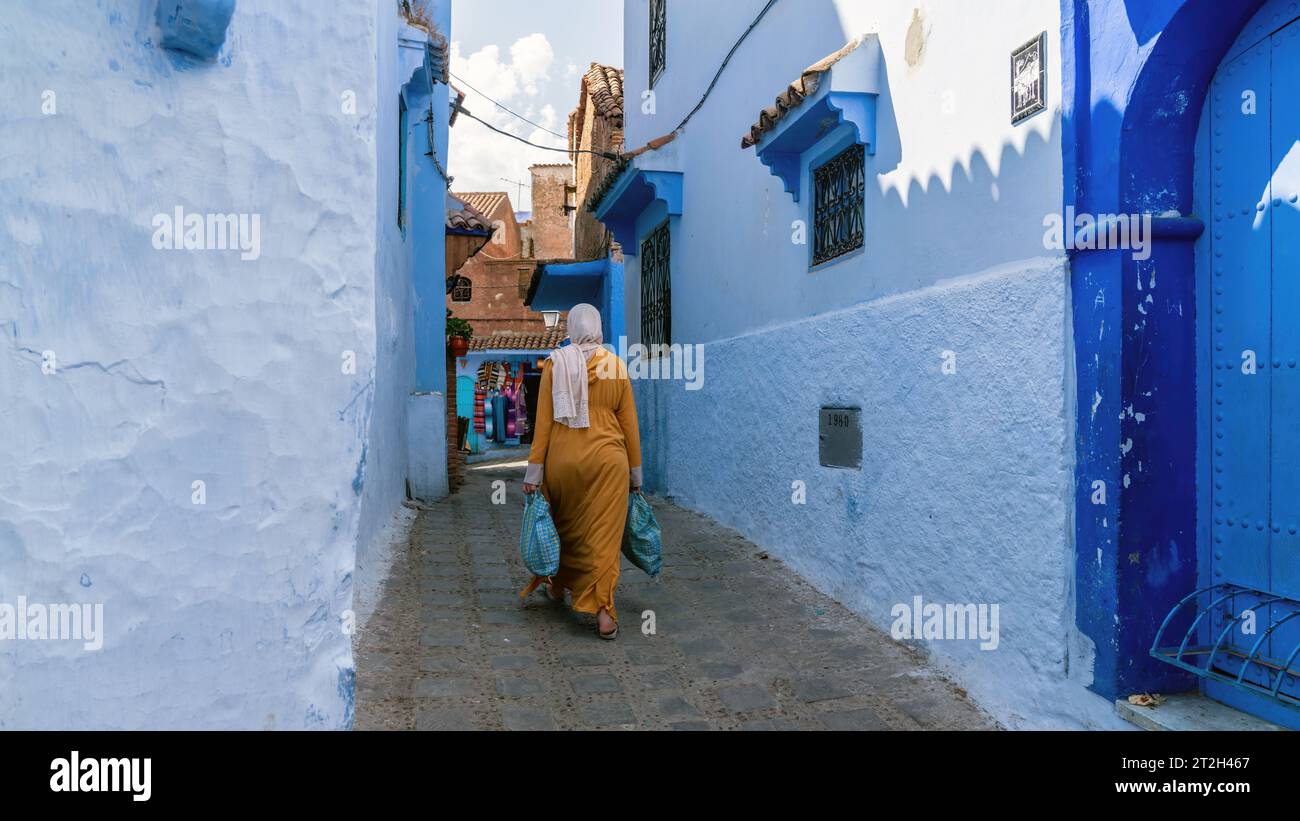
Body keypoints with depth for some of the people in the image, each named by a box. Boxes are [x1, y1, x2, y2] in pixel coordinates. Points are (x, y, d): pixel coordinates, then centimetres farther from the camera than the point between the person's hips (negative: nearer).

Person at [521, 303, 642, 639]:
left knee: (565, 525, 20)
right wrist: (635, 472, 13)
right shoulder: (617, 365, 2)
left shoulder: (556, 363, -2)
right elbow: (629, 423, 5)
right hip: (608, 459, 0)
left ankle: (558, 586, 40)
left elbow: (543, 420, -4)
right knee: (604, 534, 2)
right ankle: (604, 611, -4)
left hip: (563, 458, 0)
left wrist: (534, 471, 0)